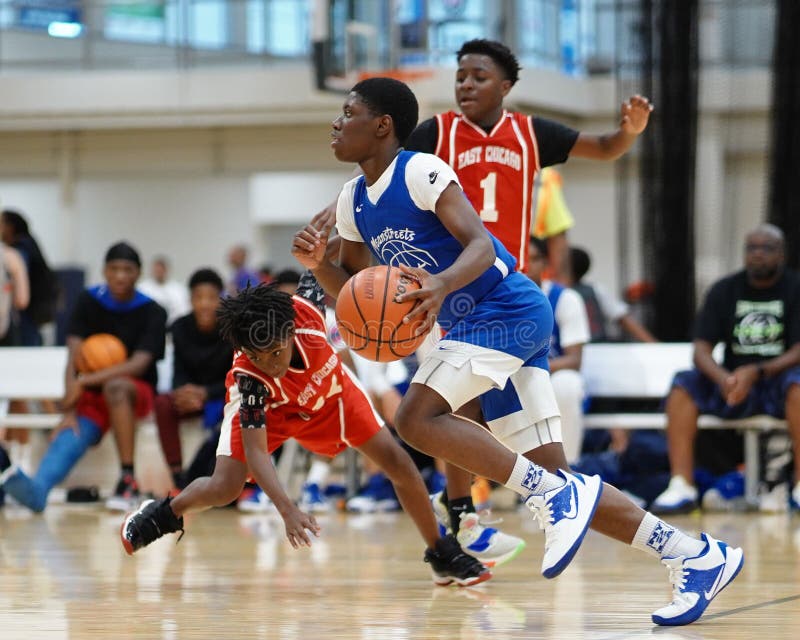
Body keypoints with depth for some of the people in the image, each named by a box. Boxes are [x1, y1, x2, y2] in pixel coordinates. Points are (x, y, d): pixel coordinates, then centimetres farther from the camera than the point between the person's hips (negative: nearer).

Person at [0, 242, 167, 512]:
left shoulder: (152, 313, -7)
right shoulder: (89, 302, 1)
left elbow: (139, 365, -19)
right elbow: (74, 358, -8)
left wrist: (85, 381, -30)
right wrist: (69, 412, -22)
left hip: (137, 391, -2)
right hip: (92, 395, 2)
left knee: (116, 388, -37)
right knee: (69, 436, -28)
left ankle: (128, 480, -32)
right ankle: (37, 487, -57)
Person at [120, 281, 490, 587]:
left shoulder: (306, 314, -40)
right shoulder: (249, 379, -43)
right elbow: (255, 451, -46)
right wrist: (288, 511, -56)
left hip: (329, 392, 3)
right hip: (263, 408, -3)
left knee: (398, 463, -6)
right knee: (223, 488, -18)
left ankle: (442, 555, 12)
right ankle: (167, 513, 18)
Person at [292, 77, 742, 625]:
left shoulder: (421, 171, -12)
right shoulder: (354, 202, 13)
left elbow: (481, 245, -22)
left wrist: (441, 285, -41)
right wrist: (317, 262, -2)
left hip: (508, 310, -9)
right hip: (471, 328, 9)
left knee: (416, 418, -22)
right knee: (551, 475, 2)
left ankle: (557, 497, -19)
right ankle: (696, 556, 4)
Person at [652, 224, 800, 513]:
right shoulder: (724, 291, 5)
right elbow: (701, 349, -2)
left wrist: (757, 372, -29)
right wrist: (722, 378, -24)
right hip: (732, 383, 3)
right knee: (683, 384, -22)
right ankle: (681, 487, -28)